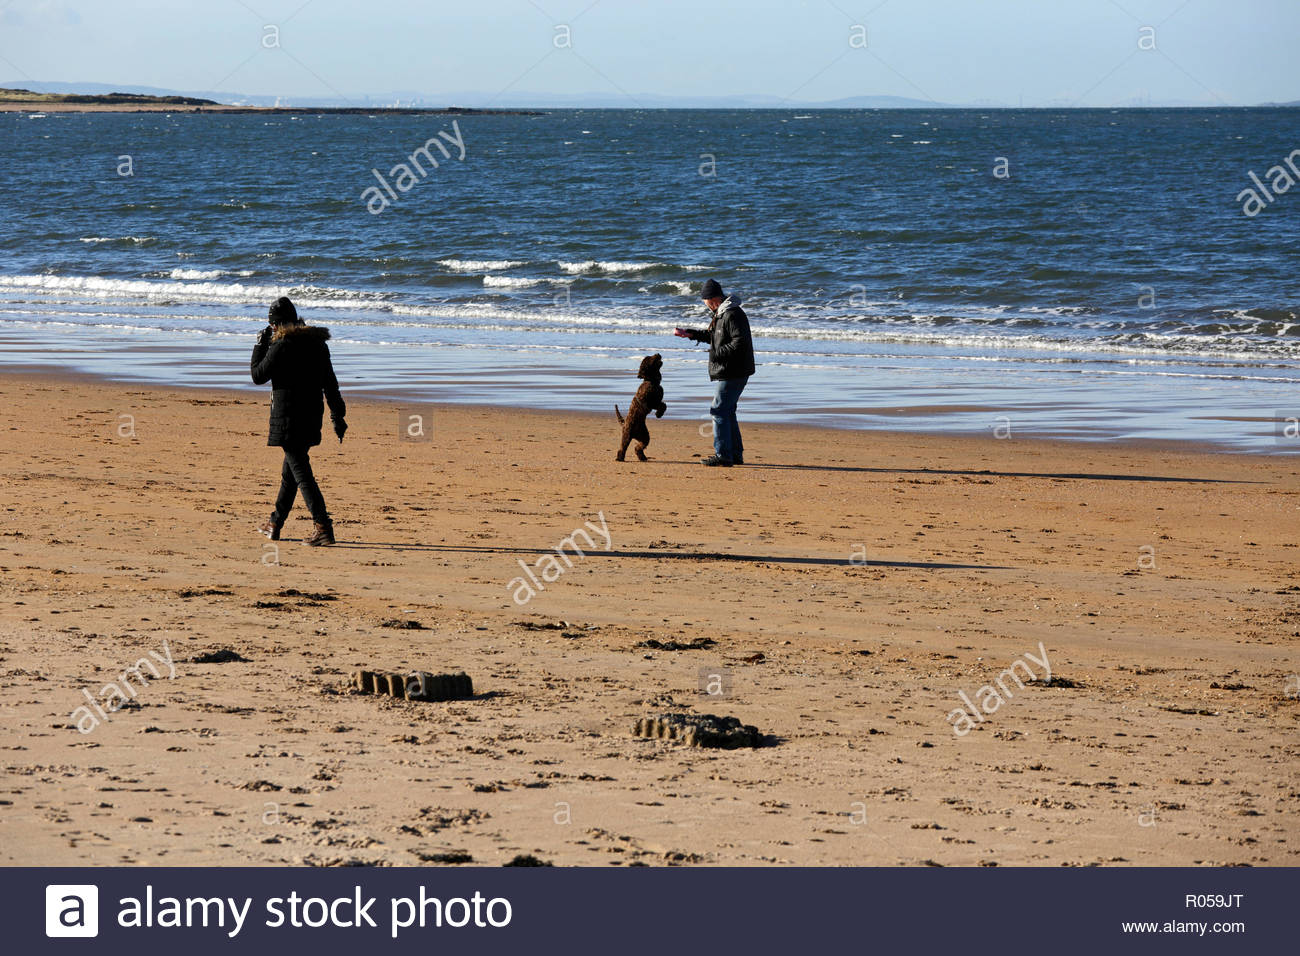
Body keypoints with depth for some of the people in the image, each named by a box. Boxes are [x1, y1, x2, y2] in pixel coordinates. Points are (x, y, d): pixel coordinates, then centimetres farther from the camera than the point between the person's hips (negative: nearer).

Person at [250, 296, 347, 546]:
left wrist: (260, 345, 5)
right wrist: (337, 416, 16)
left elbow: (258, 376, -5)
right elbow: (330, 383, 12)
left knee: (301, 473, -8)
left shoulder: (281, 345, -13)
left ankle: (324, 527, -18)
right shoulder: (318, 343, 9)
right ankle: (275, 524, 30)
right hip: (312, 417, 8)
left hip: (288, 418, -8)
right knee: (290, 470, 19)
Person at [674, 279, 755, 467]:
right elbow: (712, 335, 30)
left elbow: (740, 343, -25)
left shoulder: (732, 315, -19)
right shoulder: (721, 313, 15)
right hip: (726, 372, 11)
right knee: (727, 412, 16)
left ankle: (723, 456, -9)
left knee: (719, 411, -9)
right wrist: (690, 333, 25)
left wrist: (717, 353, -20)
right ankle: (736, 454, 22)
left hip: (733, 373, -11)